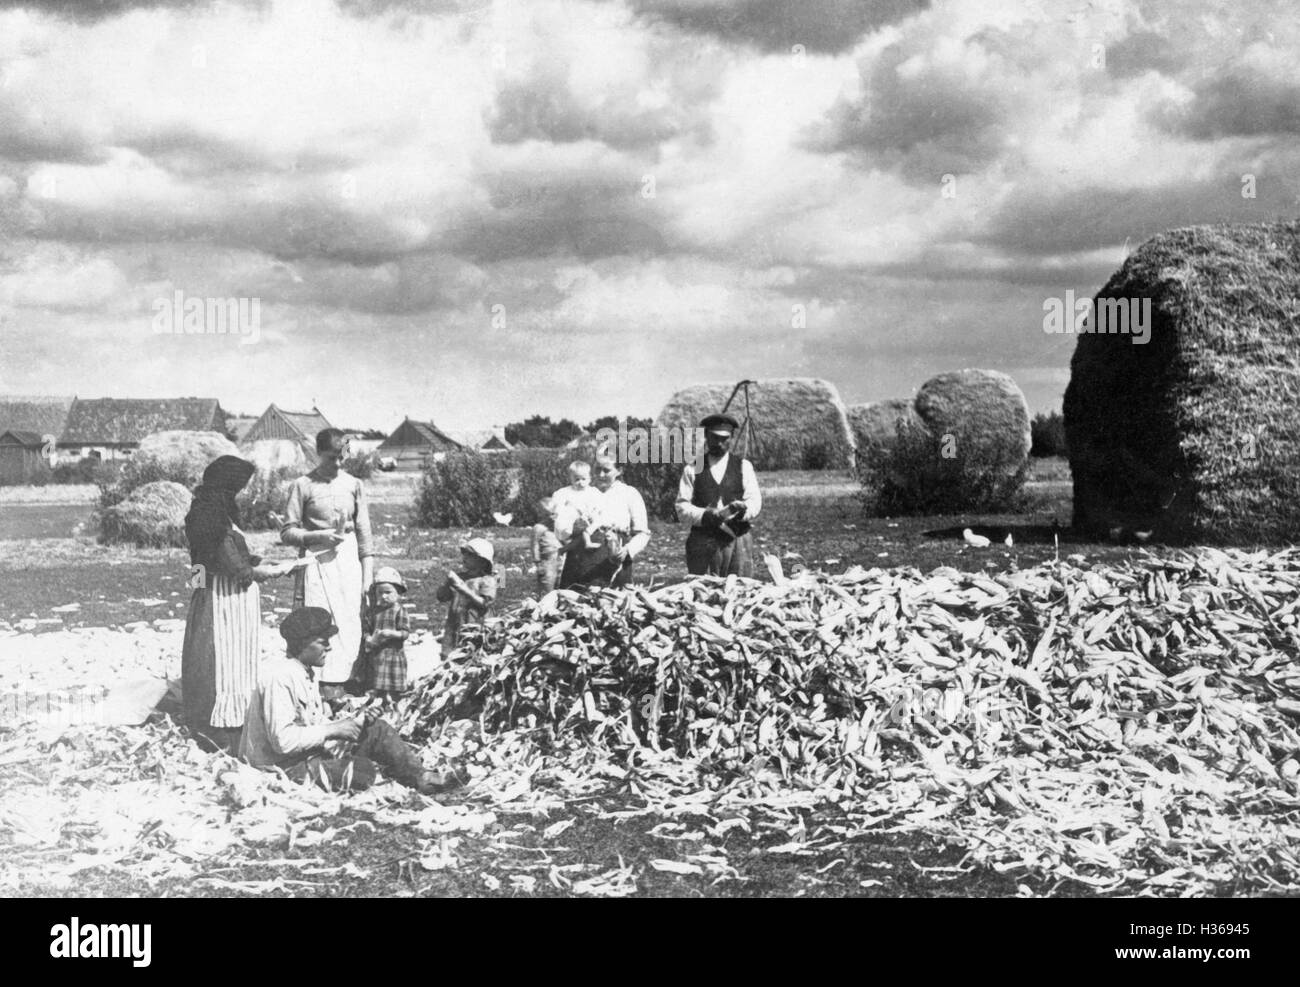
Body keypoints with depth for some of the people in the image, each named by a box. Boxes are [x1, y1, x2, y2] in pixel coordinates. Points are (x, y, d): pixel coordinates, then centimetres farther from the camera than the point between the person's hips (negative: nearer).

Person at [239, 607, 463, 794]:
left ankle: (423, 778, -6)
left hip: (313, 751, 10)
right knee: (366, 772, -27)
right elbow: (283, 740, -27)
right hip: (288, 767, -10)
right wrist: (332, 729, -20)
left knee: (376, 730, 0)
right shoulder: (278, 678, -21)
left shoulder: (303, 673, 12)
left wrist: (352, 723, -2)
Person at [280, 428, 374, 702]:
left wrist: (368, 576, 5)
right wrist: (317, 537, -16)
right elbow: (287, 532, 0)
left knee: (348, 626, 0)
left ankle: (337, 689, 5)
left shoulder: (354, 485, 8)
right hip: (315, 564, -3)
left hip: (348, 563, 3)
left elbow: (364, 534, 10)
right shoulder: (303, 486, -1)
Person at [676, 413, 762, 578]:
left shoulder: (744, 467, 12)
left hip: (737, 540, 0)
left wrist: (742, 508, -20)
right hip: (702, 542, 0)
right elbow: (682, 507, 4)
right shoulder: (692, 469, 11)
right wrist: (705, 515, -15)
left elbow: (755, 502, 3)